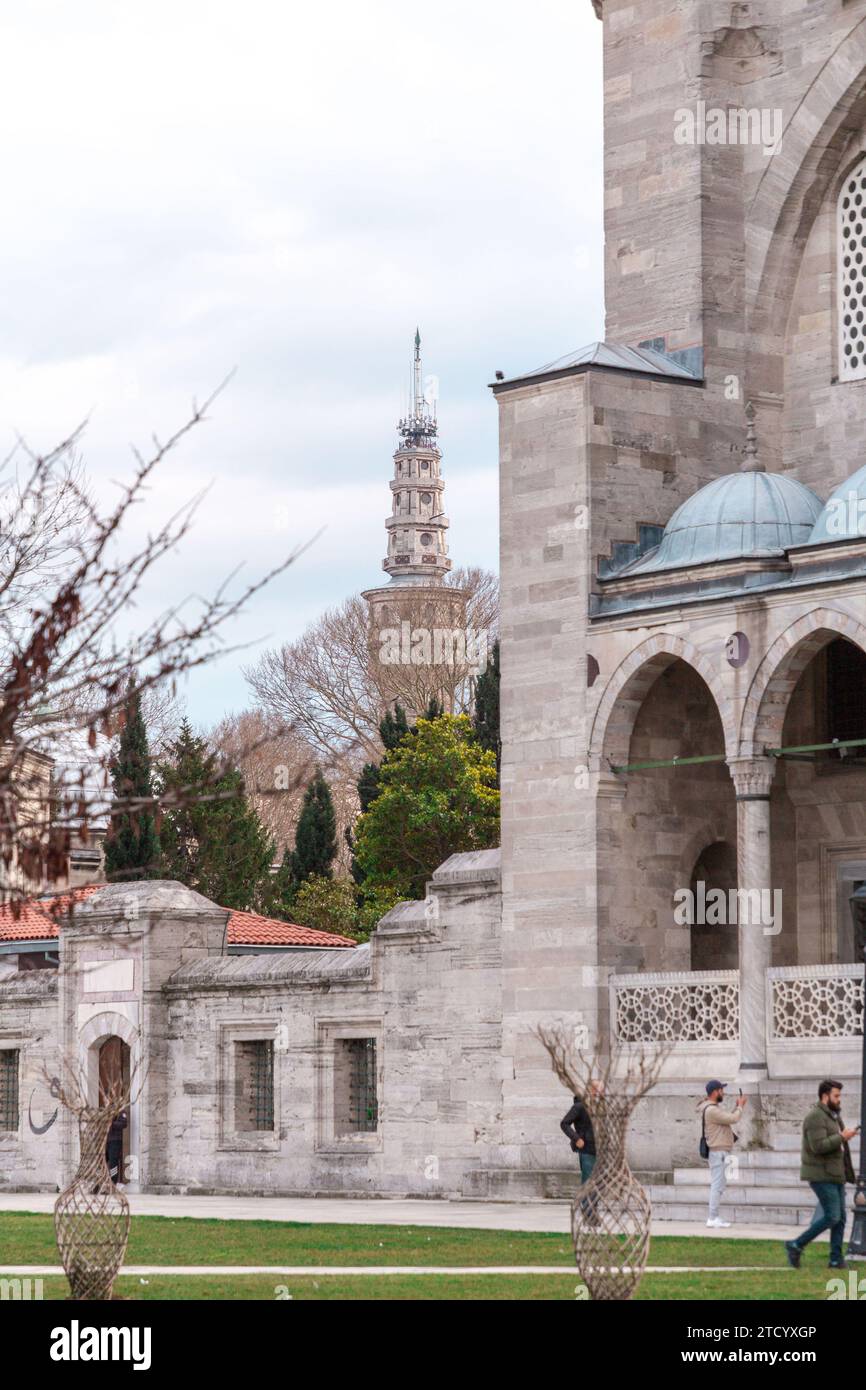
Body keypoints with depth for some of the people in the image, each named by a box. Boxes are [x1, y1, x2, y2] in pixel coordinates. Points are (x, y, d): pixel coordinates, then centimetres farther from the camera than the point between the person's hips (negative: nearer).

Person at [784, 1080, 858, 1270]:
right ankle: (796, 1246, -4)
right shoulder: (816, 1117, -15)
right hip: (821, 1176, -10)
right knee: (832, 1217, -12)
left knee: (840, 1218, 6)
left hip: (835, 1175, 10)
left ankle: (836, 1259, 9)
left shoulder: (833, 1116, 17)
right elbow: (818, 1146, -25)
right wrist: (841, 1137, -21)